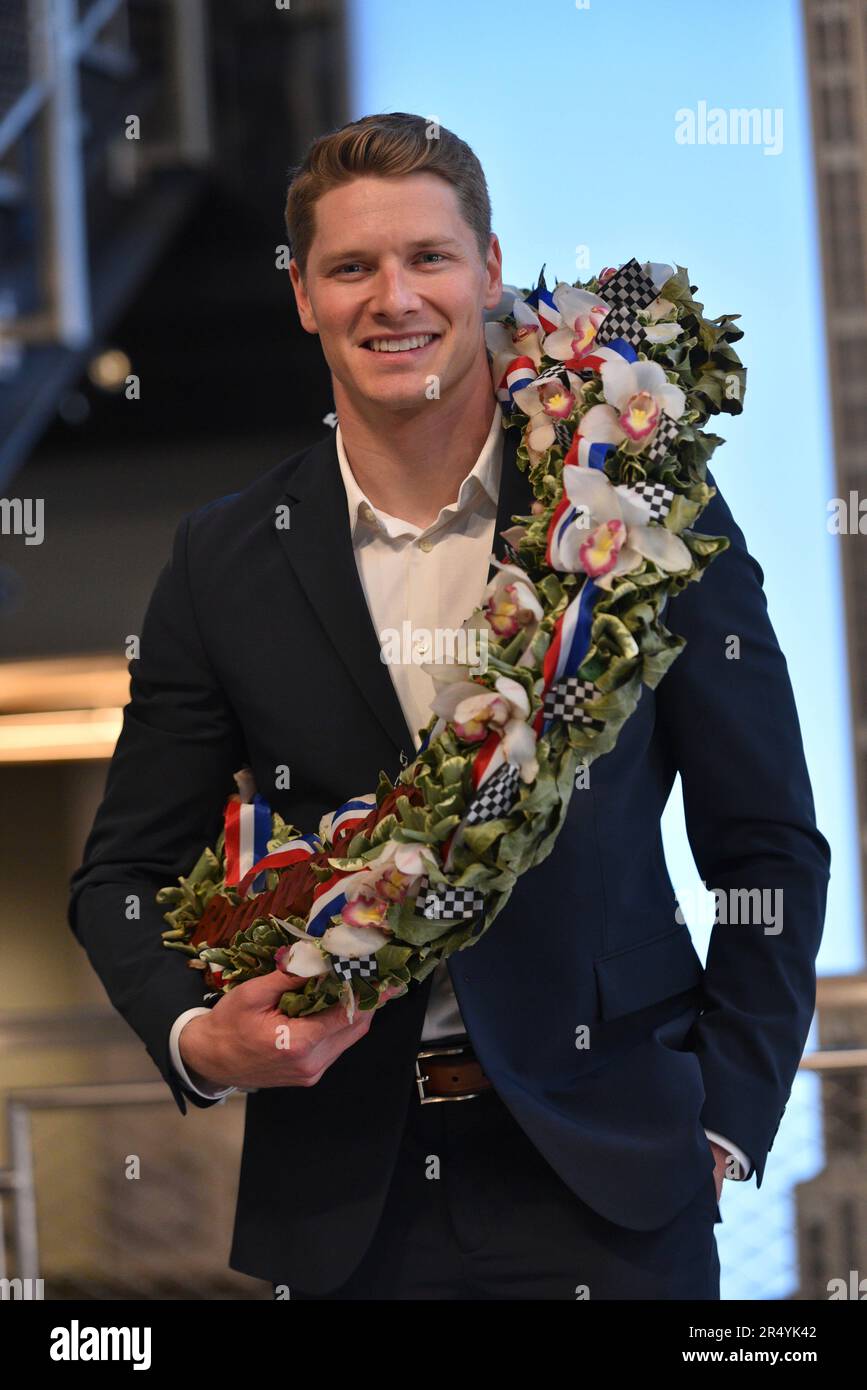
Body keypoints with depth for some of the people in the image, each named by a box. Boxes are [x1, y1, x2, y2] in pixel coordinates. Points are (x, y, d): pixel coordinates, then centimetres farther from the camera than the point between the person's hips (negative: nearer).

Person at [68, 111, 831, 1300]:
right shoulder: (225, 563, 2)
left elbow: (768, 846, 2)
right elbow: (125, 873, 8)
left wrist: (726, 1123, -3)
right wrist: (198, 1037, -11)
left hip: (603, 1180, -2)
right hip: (335, 1196, 2)